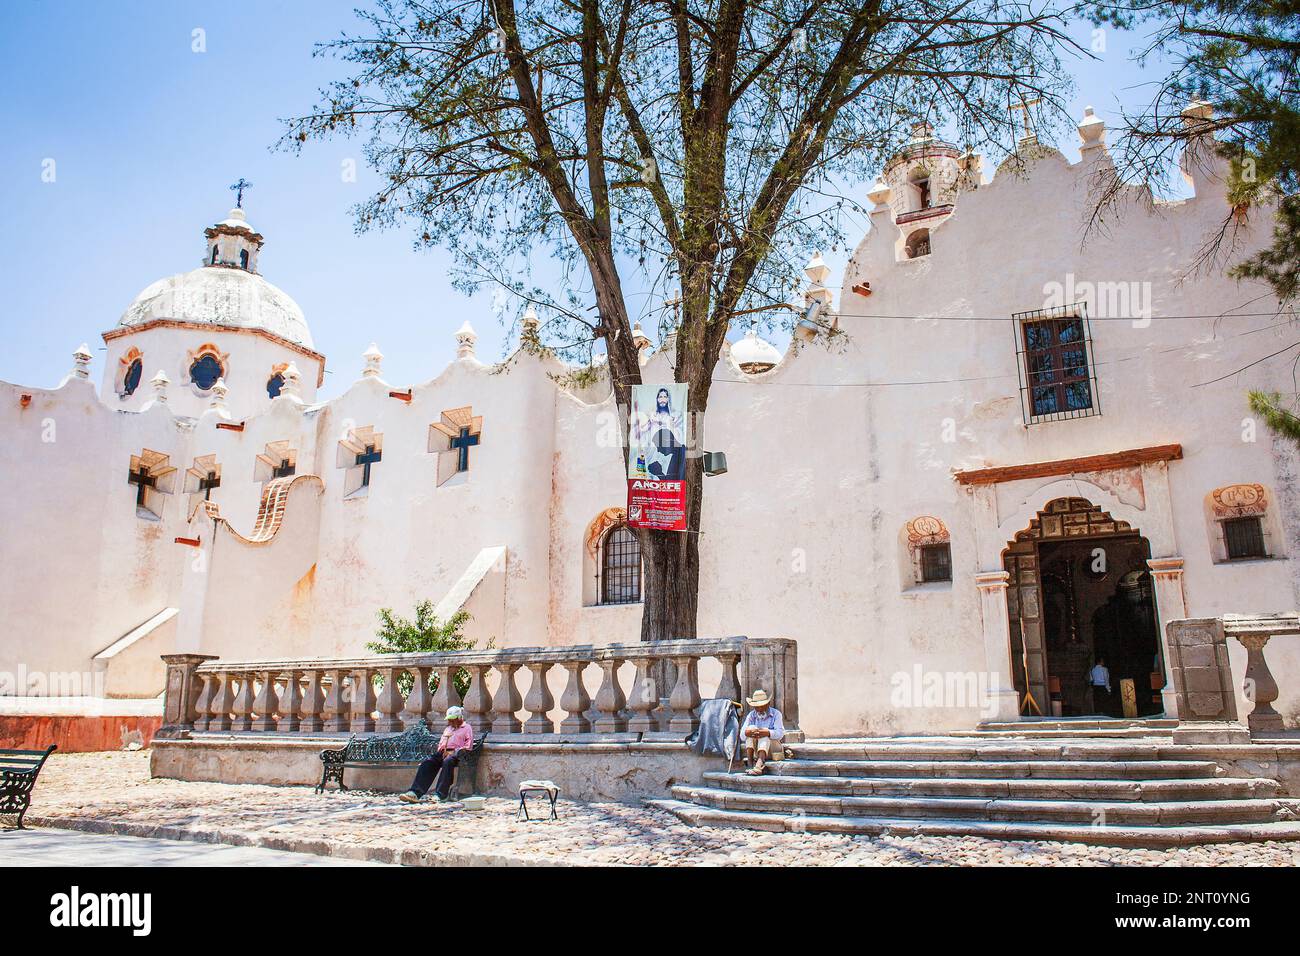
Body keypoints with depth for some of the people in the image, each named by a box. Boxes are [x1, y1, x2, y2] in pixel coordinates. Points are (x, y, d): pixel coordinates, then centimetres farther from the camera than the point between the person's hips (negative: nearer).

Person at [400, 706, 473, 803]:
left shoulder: (467, 728, 12)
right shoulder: (448, 728, 33)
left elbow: (468, 746, 0)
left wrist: (453, 752, -10)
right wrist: (442, 750, 5)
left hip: (456, 753, -6)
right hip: (443, 753, 6)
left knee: (447, 762, -40)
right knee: (427, 764, -22)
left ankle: (439, 795, -46)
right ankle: (415, 793, -35)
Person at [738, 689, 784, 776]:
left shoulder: (776, 714, -3)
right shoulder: (751, 715, 5)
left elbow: (780, 733, -20)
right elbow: (742, 736, -7)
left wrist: (767, 733, -40)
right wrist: (747, 733, -33)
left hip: (772, 747, -3)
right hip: (755, 749, 3)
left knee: (764, 736, -32)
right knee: (751, 728, -22)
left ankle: (759, 765, -56)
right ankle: (750, 764, -36)